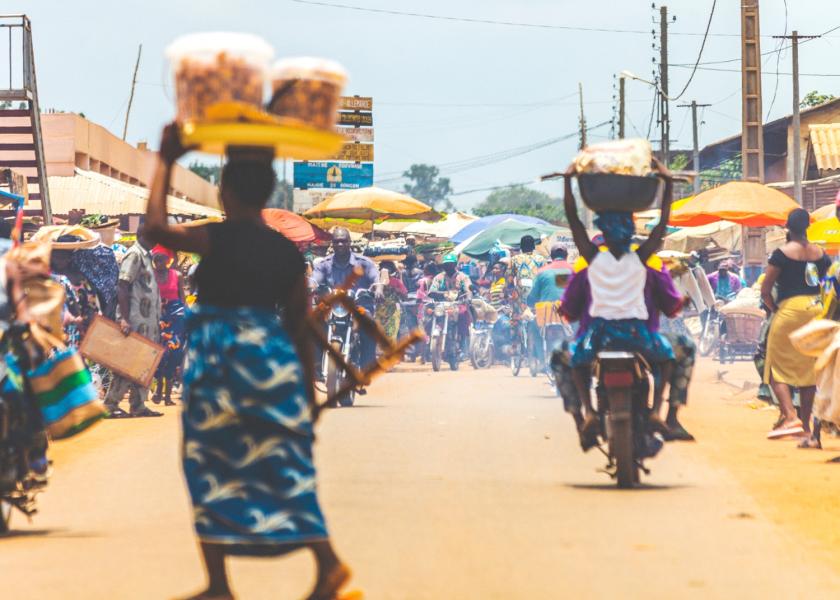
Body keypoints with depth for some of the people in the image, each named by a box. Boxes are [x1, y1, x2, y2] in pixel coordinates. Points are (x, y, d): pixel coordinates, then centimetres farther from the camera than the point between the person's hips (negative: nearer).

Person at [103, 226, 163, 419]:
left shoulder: (146, 256, 18)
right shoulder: (134, 255, -10)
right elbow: (122, 287, -17)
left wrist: (157, 321, 20)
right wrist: (124, 319, -25)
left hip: (147, 320, 9)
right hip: (135, 321, -9)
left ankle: (139, 405, 10)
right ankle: (110, 405, -5)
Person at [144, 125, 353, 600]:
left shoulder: (220, 239, -11)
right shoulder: (288, 252, 6)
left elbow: (157, 226, -12)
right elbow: (300, 328, 9)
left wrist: (166, 163, -4)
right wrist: (308, 389, 16)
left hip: (222, 362, -5)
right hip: (274, 361, 5)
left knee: (213, 471, 4)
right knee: (284, 470, 10)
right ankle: (328, 561, -2)